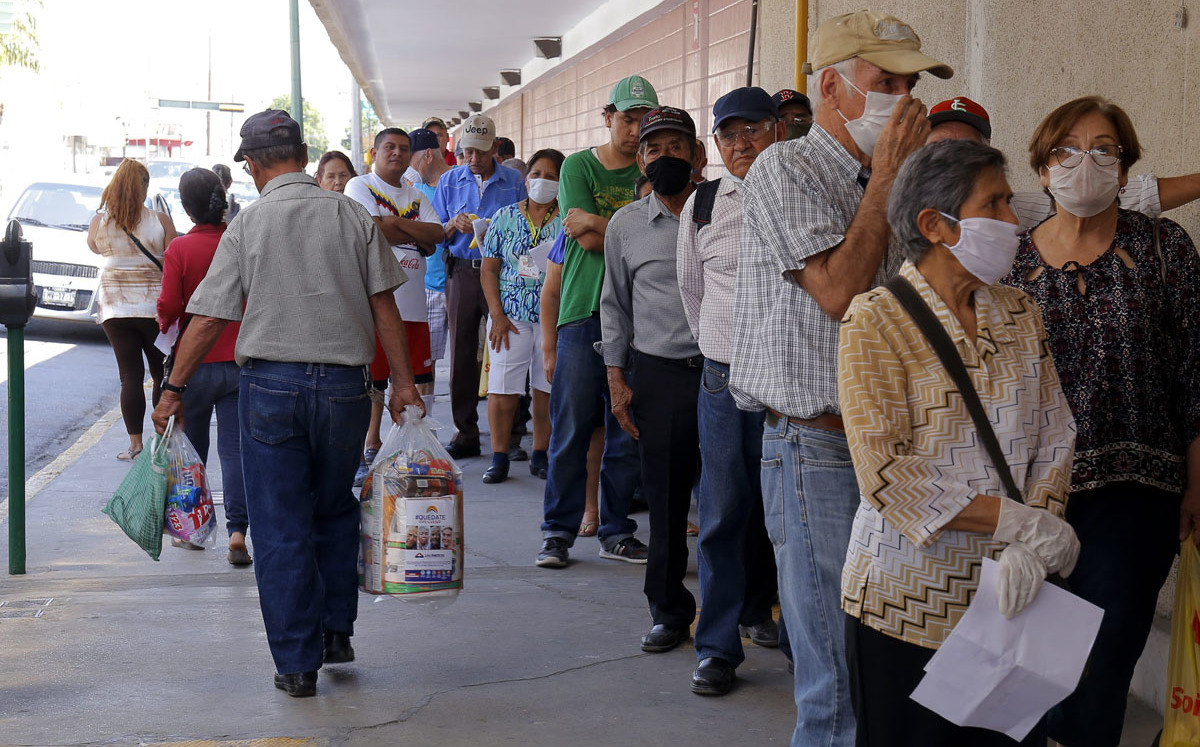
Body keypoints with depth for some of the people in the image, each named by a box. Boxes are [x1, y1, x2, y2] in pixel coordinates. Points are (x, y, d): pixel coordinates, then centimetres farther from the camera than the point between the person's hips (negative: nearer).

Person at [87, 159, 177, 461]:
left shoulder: (99, 221, -1)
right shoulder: (160, 221, -7)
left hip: (114, 308, 2)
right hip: (155, 307, -1)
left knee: (130, 376, 4)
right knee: (162, 375, 10)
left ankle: (135, 444, 3)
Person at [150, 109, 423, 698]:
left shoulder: (246, 226, -3)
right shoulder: (352, 216, 2)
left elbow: (209, 320, -3)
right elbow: (384, 305, 2)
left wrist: (173, 389, 6)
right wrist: (402, 381, 8)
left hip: (271, 383, -2)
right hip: (345, 382, 2)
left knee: (280, 528, 5)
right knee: (335, 511, 23)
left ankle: (297, 663, 8)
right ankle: (337, 631, 26)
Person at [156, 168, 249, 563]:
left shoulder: (180, 249, -11)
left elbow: (168, 307, -14)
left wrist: (165, 324, 7)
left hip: (196, 363, -1)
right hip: (241, 362, 1)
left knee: (191, 446, 16)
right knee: (235, 448, 1)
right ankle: (237, 532, -11)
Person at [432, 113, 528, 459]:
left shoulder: (514, 181, 6)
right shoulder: (449, 181, 11)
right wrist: (453, 225, -11)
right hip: (462, 272, 2)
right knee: (461, 352, 2)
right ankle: (465, 431, 10)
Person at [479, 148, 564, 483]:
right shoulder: (505, 217, 6)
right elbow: (489, 270, 5)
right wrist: (497, 315, -5)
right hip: (510, 316, 0)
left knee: (547, 388, 4)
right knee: (502, 388, -3)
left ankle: (540, 455, 16)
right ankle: (499, 458, 7)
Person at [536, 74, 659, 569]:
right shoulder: (578, 166, 5)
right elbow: (587, 240, -7)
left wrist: (598, 223, -9)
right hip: (582, 311, -2)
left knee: (629, 431, 5)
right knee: (571, 430, -1)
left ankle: (616, 531, 15)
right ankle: (559, 531, 8)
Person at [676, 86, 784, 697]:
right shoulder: (701, 205, 6)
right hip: (725, 378, 1)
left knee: (776, 505, 10)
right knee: (723, 509, 1)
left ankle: (757, 611, 31)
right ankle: (718, 646, 7)